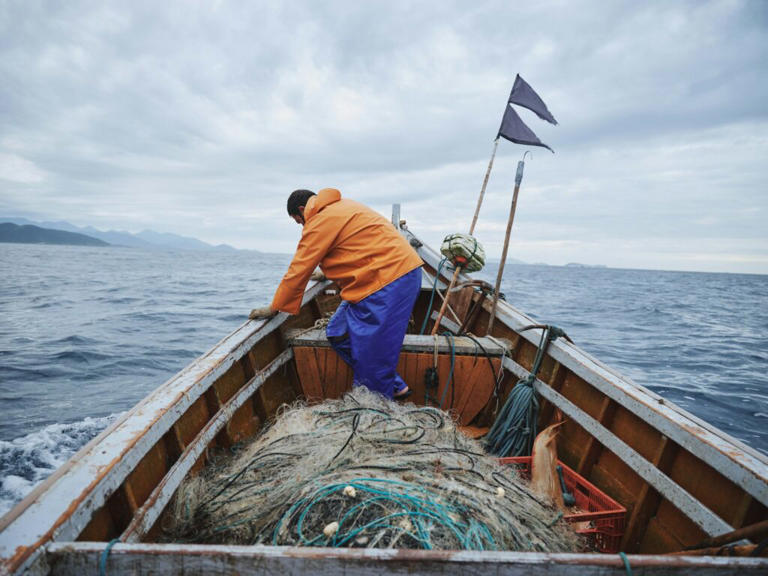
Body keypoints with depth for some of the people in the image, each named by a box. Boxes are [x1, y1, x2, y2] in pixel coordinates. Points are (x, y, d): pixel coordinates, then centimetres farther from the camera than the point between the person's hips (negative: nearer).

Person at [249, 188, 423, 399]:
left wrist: (274, 308, 7)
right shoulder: (339, 207, 21)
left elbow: (298, 271, -5)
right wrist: (326, 272, 54)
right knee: (339, 334, 11)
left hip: (390, 279, -10)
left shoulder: (321, 221, -9)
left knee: (370, 351, -3)